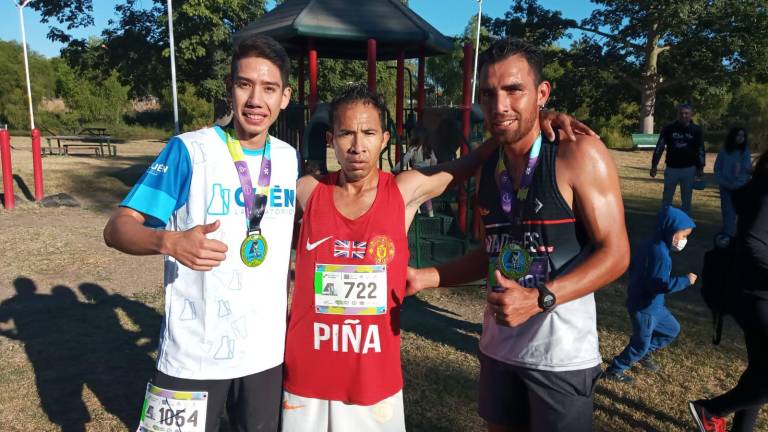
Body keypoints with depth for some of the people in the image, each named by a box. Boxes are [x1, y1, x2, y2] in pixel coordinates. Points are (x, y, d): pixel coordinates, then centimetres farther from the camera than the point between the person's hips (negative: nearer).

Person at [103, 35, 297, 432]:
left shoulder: (288, 158, 2)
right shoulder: (189, 151, -13)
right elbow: (117, 227, -15)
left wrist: (285, 314, 10)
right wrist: (171, 242, -34)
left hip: (265, 348, 5)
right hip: (194, 353, -4)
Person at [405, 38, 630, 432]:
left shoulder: (579, 155, -14)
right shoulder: (489, 166, 4)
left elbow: (614, 254, -15)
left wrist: (539, 298, -26)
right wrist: (426, 277, 3)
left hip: (560, 353, -5)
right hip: (498, 346, 6)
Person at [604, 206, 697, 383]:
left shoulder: (650, 246, 5)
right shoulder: (660, 254, -27)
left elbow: (632, 266, 16)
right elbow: (661, 285, -28)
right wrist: (685, 280, -20)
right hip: (644, 307, -10)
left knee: (672, 329, 23)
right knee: (640, 345, 4)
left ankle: (645, 353, 35)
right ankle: (614, 371, 17)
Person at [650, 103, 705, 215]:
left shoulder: (696, 130, 0)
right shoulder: (668, 129, -3)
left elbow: (700, 150, 6)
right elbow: (660, 147, -1)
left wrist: (700, 168, 3)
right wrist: (654, 165, -5)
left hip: (689, 169, 0)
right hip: (671, 168, 0)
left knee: (686, 199, 8)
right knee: (666, 198, 4)